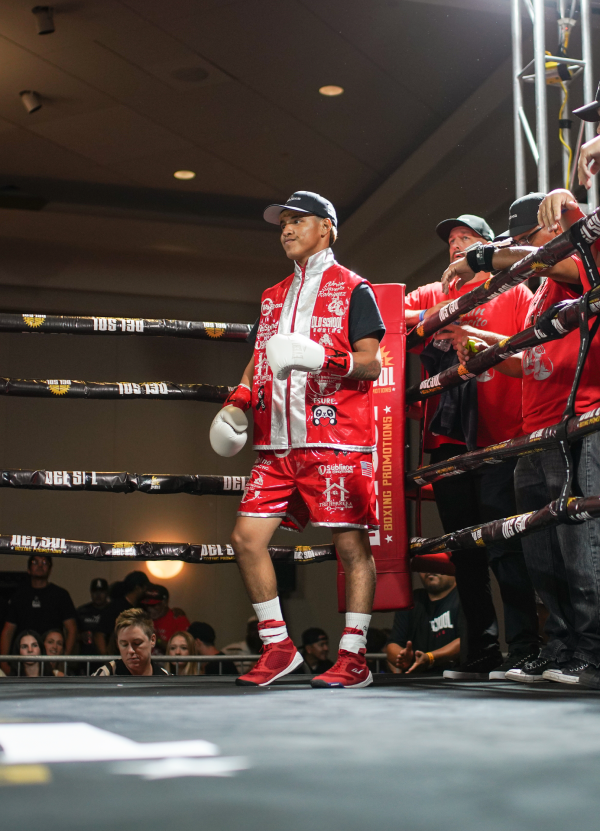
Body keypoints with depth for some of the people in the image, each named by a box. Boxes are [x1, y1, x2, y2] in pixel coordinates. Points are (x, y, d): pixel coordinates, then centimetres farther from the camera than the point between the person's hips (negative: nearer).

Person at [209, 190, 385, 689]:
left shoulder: (352, 289, 4)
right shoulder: (274, 298, 24)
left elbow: (371, 363, -4)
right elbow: (261, 360, 26)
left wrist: (321, 357, -20)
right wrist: (238, 403, 8)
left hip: (337, 438, -6)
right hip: (279, 442, 7)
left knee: (352, 544, -4)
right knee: (247, 536, -1)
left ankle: (354, 658, 3)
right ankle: (278, 648, 10)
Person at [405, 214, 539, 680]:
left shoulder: (514, 292, 12)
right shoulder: (432, 295, 20)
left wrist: (476, 335, -12)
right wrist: (431, 317, -6)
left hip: (499, 436, -4)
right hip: (448, 437, 4)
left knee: (505, 544, -10)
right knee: (463, 549, 5)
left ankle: (524, 651, -6)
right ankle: (481, 653, 11)